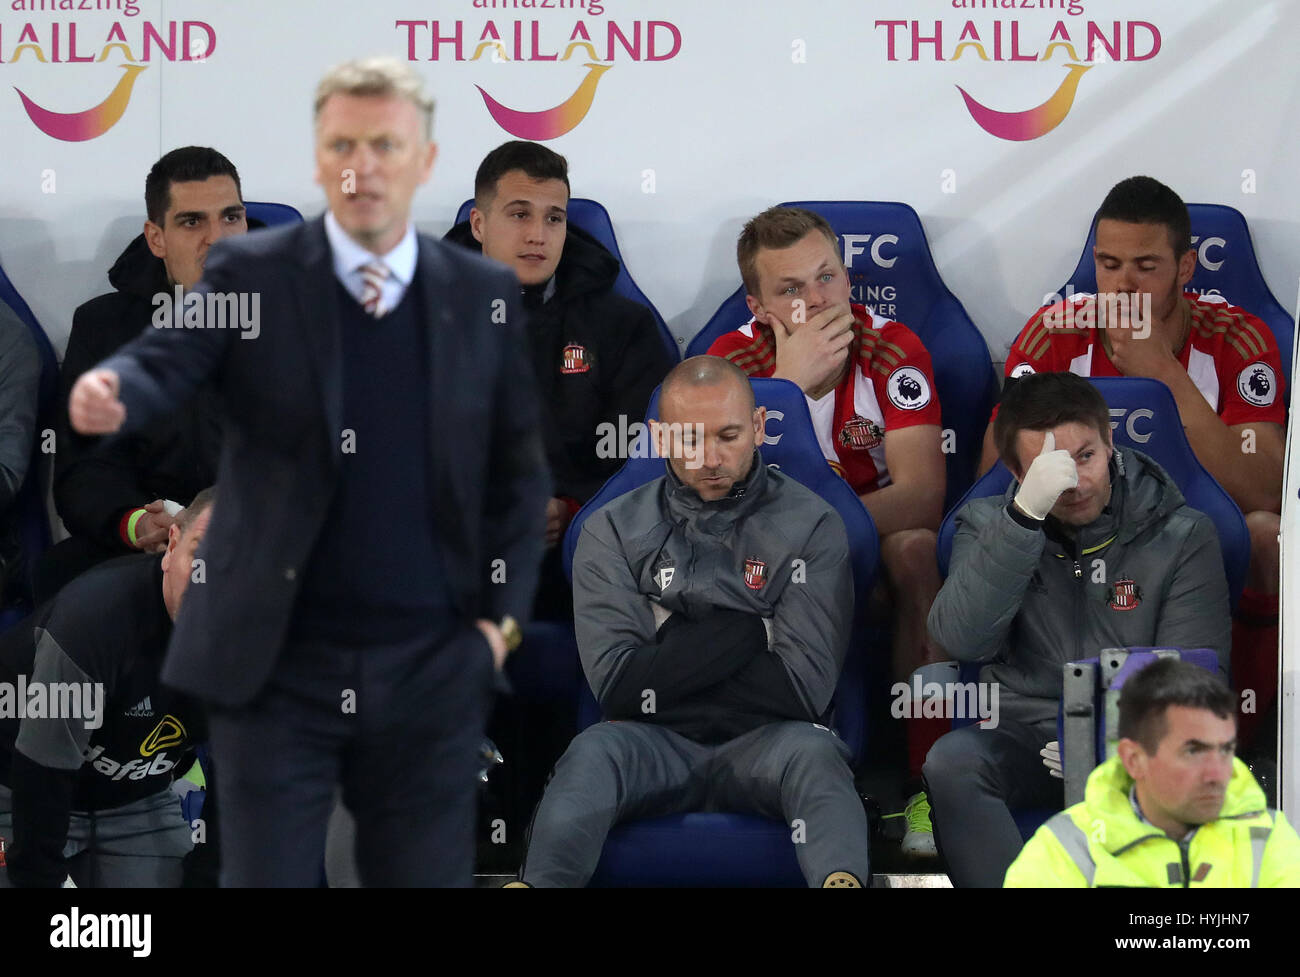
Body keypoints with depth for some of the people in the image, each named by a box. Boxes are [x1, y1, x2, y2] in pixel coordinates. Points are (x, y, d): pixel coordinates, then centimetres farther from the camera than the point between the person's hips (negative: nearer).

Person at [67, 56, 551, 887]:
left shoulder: (484, 295, 5)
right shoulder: (251, 274, 0)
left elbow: (519, 471, 10)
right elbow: (166, 363, -14)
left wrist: (504, 615, 1)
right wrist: (111, 393, -37)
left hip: (433, 669, 2)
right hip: (277, 663, -2)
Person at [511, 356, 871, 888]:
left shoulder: (810, 526, 2)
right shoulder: (613, 530, 6)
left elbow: (803, 688, -6)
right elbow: (615, 683, -5)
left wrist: (666, 675, -4)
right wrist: (747, 630, -8)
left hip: (764, 744, -1)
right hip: (656, 747, 1)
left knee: (810, 752, -35)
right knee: (594, 751, -32)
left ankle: (842, 880, -59)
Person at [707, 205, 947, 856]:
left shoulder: (891, 349, -13)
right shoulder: (736, 358, -10)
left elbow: (922, 496, -24)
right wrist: (788, 382, -33)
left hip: (876, 547, -1)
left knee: (917, 547, -33)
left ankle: (929, 784, -29)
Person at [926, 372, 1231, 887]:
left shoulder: (1182, 536, 4)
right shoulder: (987, 525, 7)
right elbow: (961, 640, -12)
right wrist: (1025, 515, -20)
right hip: (1023, 741, 1)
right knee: (952, 761, -33)